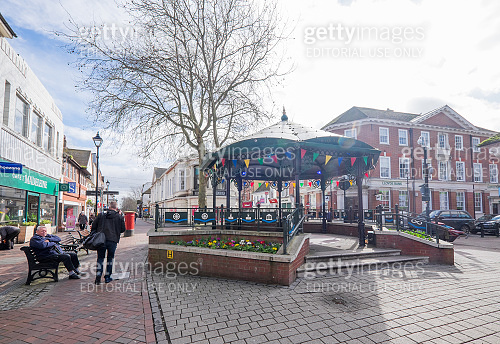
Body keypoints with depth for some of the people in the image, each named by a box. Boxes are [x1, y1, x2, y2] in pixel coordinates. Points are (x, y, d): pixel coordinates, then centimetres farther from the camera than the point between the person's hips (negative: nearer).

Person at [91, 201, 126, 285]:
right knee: (110, 258, 12)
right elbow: (123, 229, 3)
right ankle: (107, 277, 17)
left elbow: (93, 226, 8)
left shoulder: (101, 215, 6)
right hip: (113, 240, -1)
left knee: (100, 258, 11)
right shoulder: (119, 217, 0)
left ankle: (98, 275, -3)